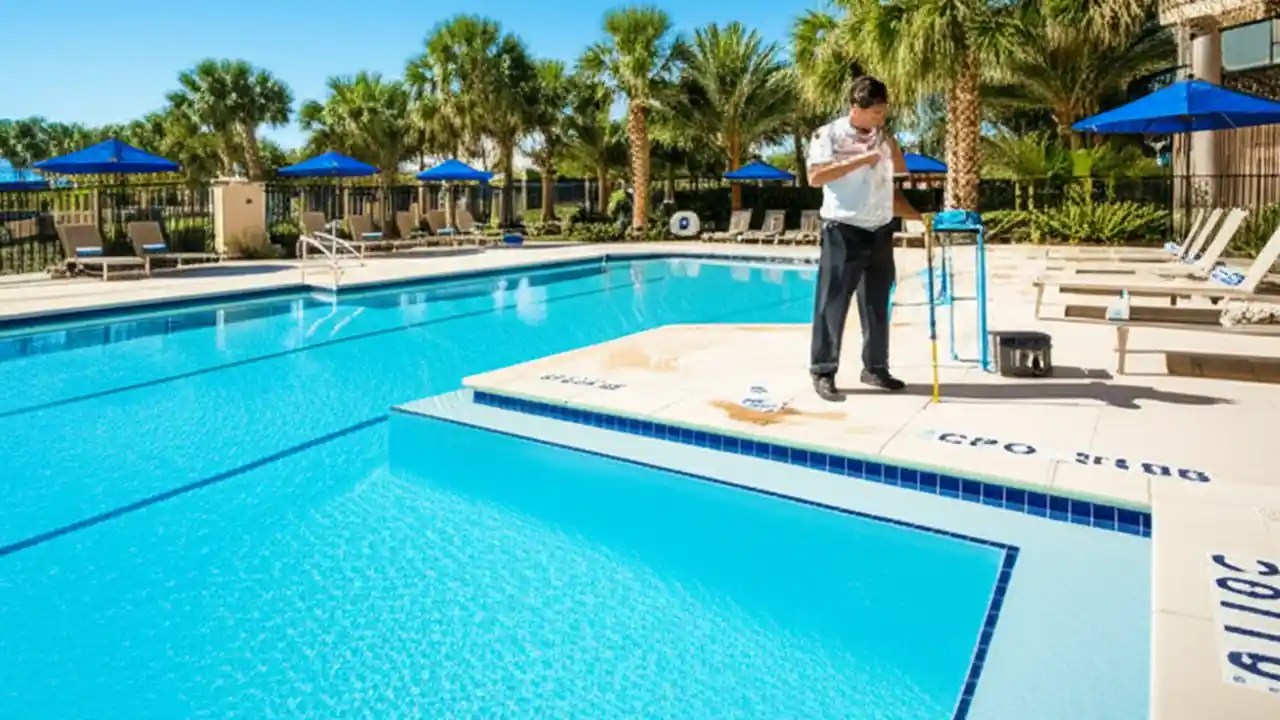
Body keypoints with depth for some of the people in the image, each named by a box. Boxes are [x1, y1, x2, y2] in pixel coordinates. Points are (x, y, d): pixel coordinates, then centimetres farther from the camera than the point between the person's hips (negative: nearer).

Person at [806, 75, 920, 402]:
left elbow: (900, 171, 23)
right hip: (843, 231, -6)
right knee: (832, 302, -4)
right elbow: (815, 176, -18)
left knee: (877, 302, 11)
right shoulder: (828, 134, -5)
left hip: (880, 231, 7)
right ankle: (823, 372, 3)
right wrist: (858, 160, -18)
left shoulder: (883, 137, 14)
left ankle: (876, 367, 21)